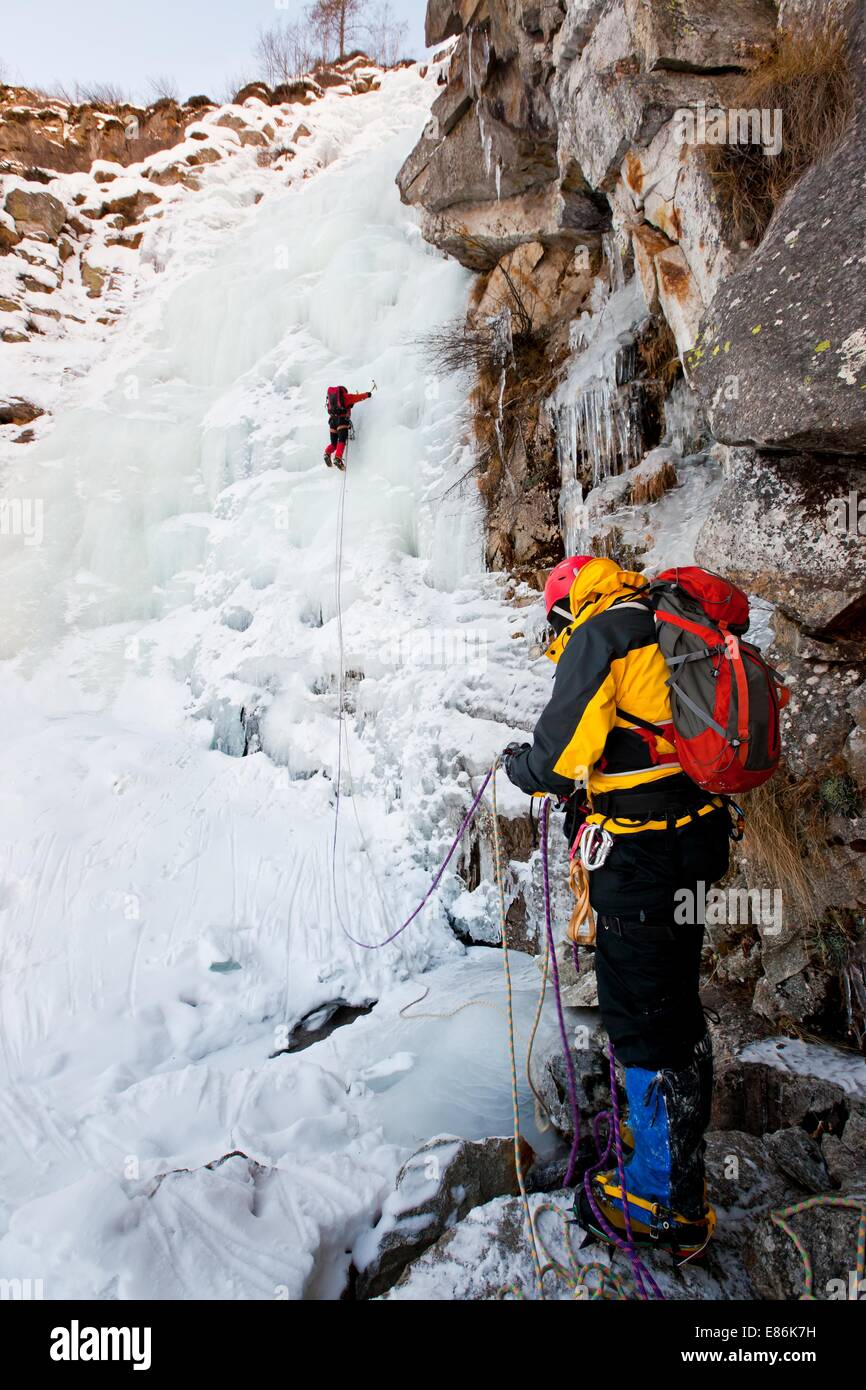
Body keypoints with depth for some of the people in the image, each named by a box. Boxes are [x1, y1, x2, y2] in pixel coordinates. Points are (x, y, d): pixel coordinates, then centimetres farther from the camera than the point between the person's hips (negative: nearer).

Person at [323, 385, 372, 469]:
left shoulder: (331, 397, 26)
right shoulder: (346, 396, 11)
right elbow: (359, 397, 17)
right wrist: (367, 394, 35)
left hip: (332, 420, 5)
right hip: (342, 420, -5)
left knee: (334, 443, 11)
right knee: (342, 441, -17)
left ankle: (327, 453, -19)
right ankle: (338, 458, -40)